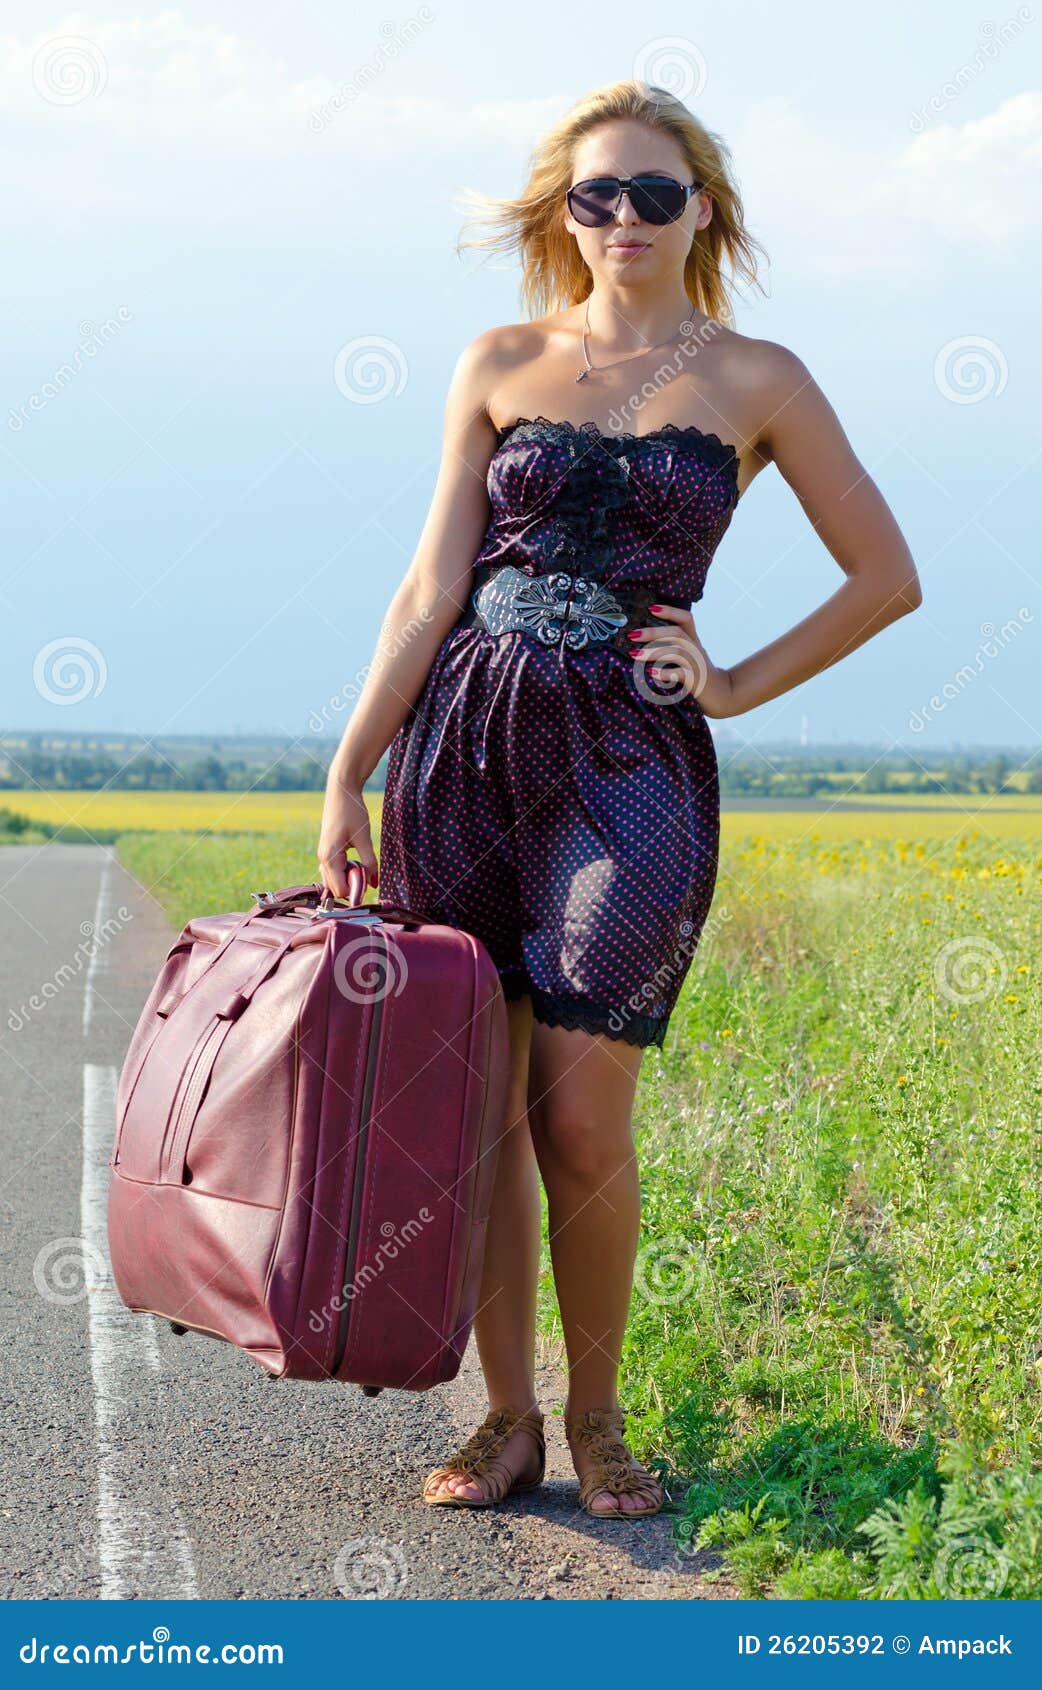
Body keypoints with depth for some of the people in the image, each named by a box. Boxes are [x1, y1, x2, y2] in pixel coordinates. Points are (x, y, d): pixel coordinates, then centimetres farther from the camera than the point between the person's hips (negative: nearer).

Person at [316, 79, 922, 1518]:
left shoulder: (755, 379, 6)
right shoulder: (499, 365, 10)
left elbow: (887, 577, 10)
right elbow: (435, 584, 6)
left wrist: (737, 686, 4)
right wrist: (346, 776, 1)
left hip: (629, 759, -2)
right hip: (467, 744, 2)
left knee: (582, 1123, -7)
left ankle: (596, 1416, 13)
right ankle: (507, 1420, 15)